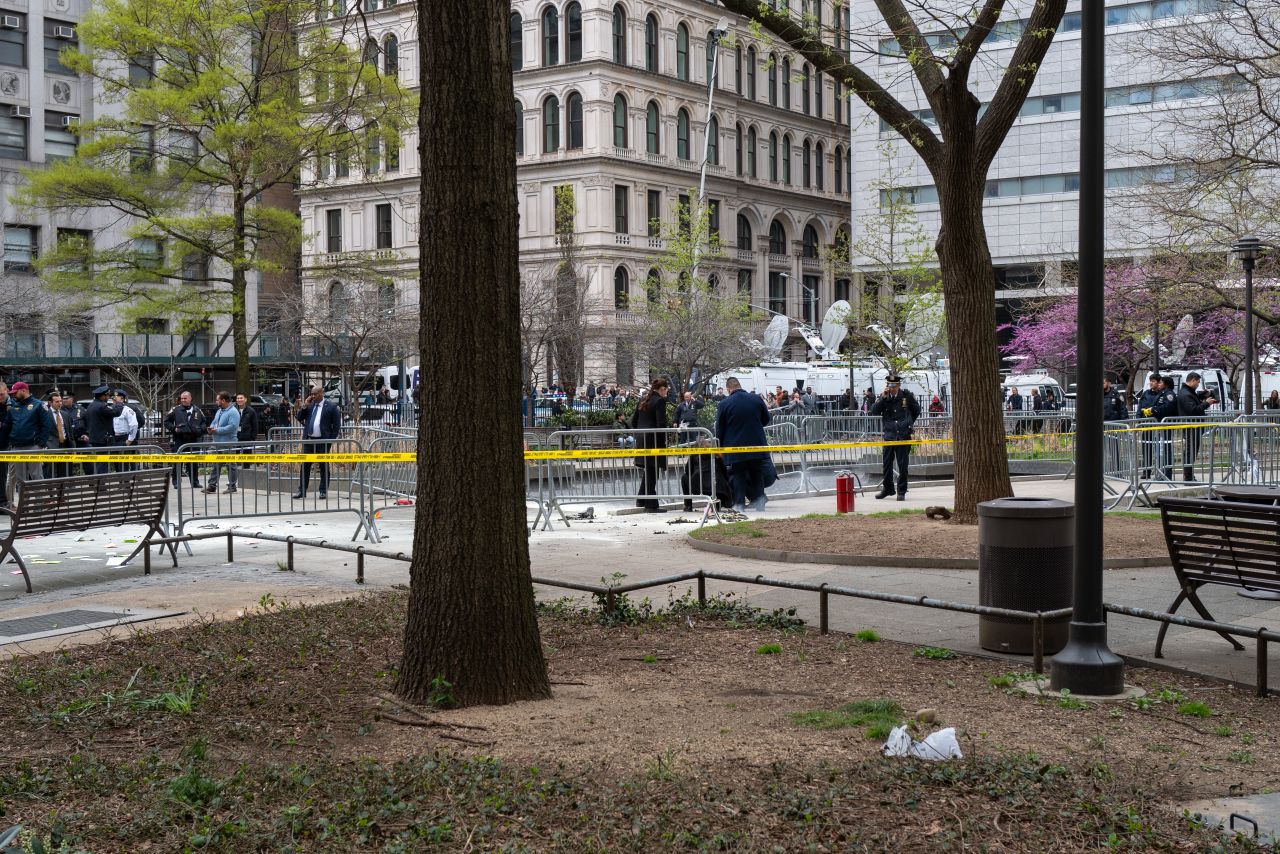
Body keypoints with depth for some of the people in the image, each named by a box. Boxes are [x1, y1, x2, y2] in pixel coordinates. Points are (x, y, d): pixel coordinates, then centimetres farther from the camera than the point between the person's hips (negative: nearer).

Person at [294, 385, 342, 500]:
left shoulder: (331, 406, -3)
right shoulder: (309, 405, 12)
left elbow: (337, 425, -1)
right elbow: (298, 418, 10)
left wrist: (331, 439, -7)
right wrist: (305, 406, -2)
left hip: (323, 441, -4)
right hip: (308, 440, 4)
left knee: (324, 466, 2)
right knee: (305, 466, 6)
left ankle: (323, 491, 9)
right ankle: (301, 490, 12)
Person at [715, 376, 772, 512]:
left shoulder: (724, 404, -9)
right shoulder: (756, 399, -1)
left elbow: (719, 429, -2)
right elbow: (766, 420, 13)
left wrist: (720, 447, 10)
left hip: (735, 447, -2)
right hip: (756, 444, 2)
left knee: (737, 475, 7)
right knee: (757, 474, 16)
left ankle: (739, 504, 3)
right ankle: (759, 500, 14)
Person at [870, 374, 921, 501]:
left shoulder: (907, 395, 1)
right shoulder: (884, 397, 4)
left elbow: (916, 411, 15)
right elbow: (874, 412, -7)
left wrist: (908, 423, 13)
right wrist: (883, 398, -15)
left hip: (904, 435, -2)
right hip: (889, 435, 2)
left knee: (903, 465, 1)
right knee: (886, 463, 6)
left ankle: (902, 491, 9)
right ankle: (887, 488, 21)